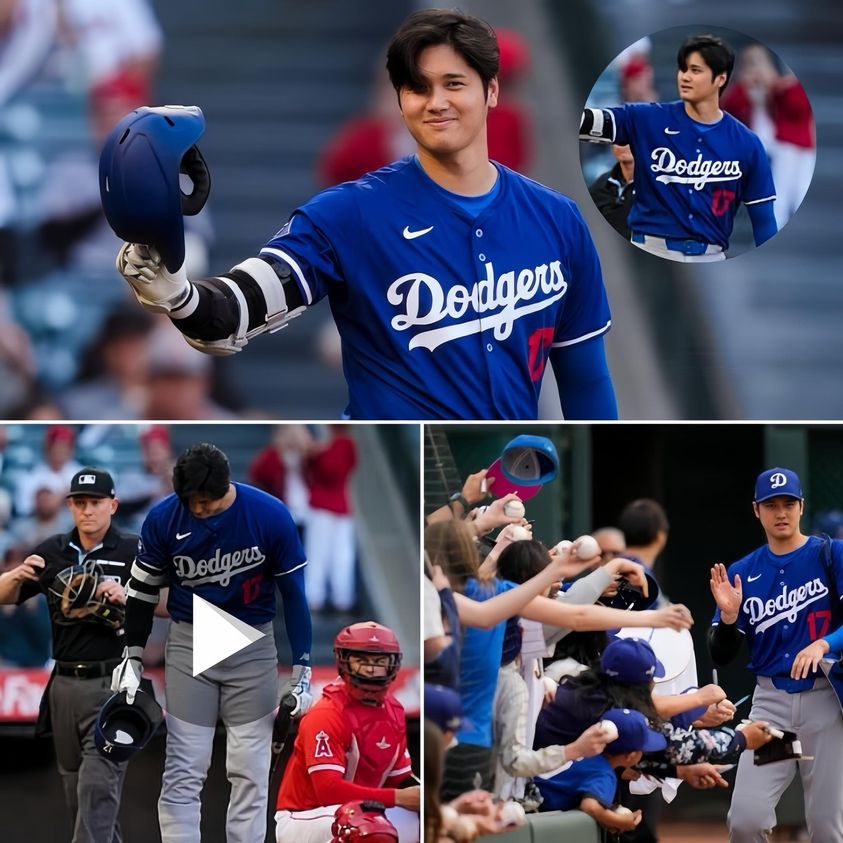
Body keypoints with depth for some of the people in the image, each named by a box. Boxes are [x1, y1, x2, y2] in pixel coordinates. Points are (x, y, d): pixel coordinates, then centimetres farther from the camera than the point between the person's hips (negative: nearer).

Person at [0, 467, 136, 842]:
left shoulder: (134, 551, -5)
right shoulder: (53, 551, 9)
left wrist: (127, 597, -25)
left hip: (112, 684, -6)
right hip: (64, 683, 6)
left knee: (98, 784, -14)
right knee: (75, 788, 11)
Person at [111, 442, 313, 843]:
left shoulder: (270, 516, -14)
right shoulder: (164, 518, -12)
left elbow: (294, 592, -4)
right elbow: (143, 589, 3)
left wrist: (301, 671, -4)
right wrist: (132, 660, 1)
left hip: (253, 647, 0)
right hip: (189, 645, 0)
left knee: (250, 772, 1)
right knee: (183, 772, -3)